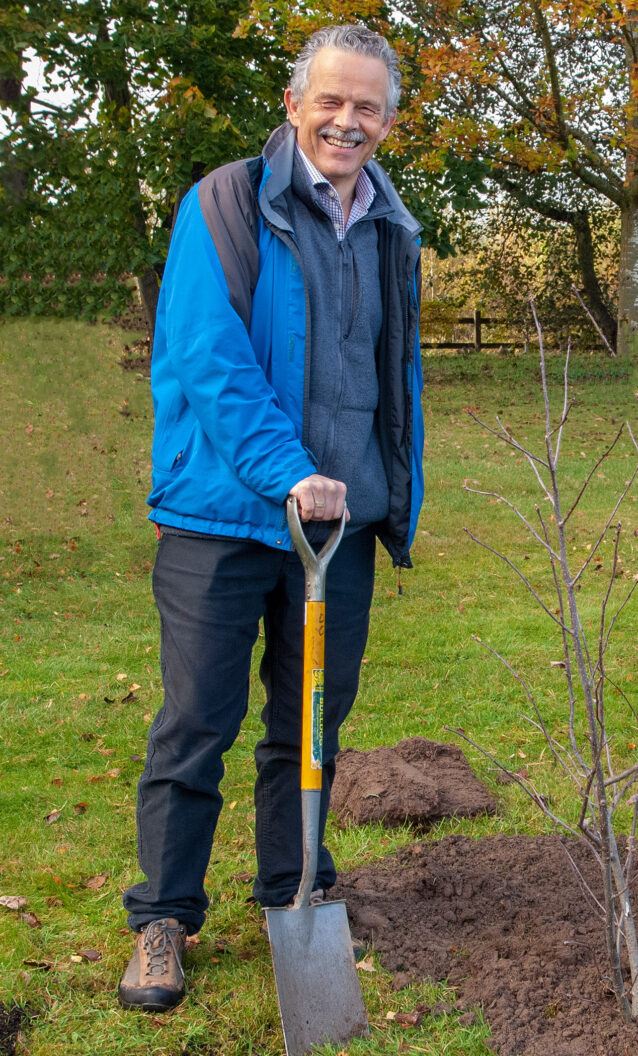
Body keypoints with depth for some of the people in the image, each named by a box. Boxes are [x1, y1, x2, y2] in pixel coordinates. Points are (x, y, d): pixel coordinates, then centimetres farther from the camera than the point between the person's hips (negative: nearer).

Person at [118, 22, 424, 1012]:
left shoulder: (392, 233, 12)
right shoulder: (223, 208, -6)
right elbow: (211, 363, -15)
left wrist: (404, 500, 18)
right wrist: (288, 474, -25)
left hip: (343, 522, 5)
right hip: (226, 515, -5)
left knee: (313, 722, 14)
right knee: (196, 723, 1)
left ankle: (294, 897, 30)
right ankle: (163, 917, 14)